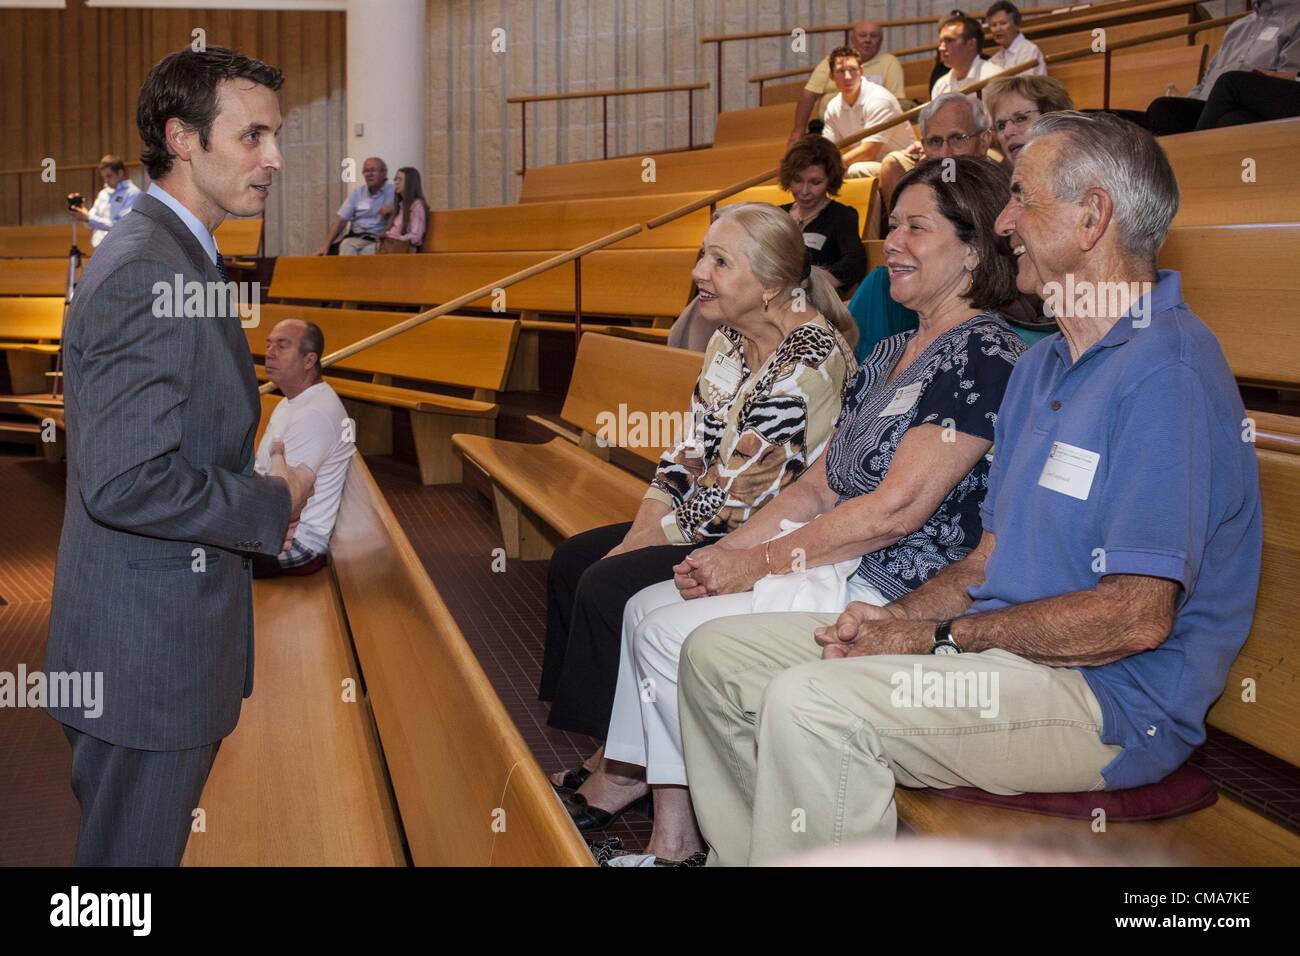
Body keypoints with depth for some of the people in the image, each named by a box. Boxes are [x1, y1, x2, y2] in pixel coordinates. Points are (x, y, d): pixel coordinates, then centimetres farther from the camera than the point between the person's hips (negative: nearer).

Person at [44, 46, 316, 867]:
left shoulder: (181, 258, 11)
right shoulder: (146, 274, -22)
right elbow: (124, 483, -29)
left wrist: (261, 479, 7)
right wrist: (273, 505, -17)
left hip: (167, 634, 10)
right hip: (147, 651, -10)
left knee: (147, 843, 23)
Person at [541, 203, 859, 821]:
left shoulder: (807, 361, -22)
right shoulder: (730, 341, 7)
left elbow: (741, 496, -22)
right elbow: (691, 450, 10)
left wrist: (646, 540, -13)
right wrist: (643, 528, -3)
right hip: (709, 527, 10)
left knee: (607, 587, -18)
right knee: (571, 561, 4)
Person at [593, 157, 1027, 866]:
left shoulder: (984, 356, -14)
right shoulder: (891, 354, 16)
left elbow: (897, 509, -20)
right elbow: (819, 486, 14)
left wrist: (763, 560, -14)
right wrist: (729, 551, 0)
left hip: (896, 598, -10)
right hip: (837, 567, 10)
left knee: (671, 634, -14)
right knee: (648, 607, 1)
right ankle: (673, 841, 2)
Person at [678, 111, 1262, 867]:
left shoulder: (1168, 372, -17)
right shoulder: (1043, 365, 17)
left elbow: (1138, 616, -23)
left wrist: (937, 639, -16)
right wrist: (893, 618, -2)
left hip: (1108, 699, -10)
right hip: (1009, 650, 10)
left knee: (809, 705, -30)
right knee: (718, 653, 5)